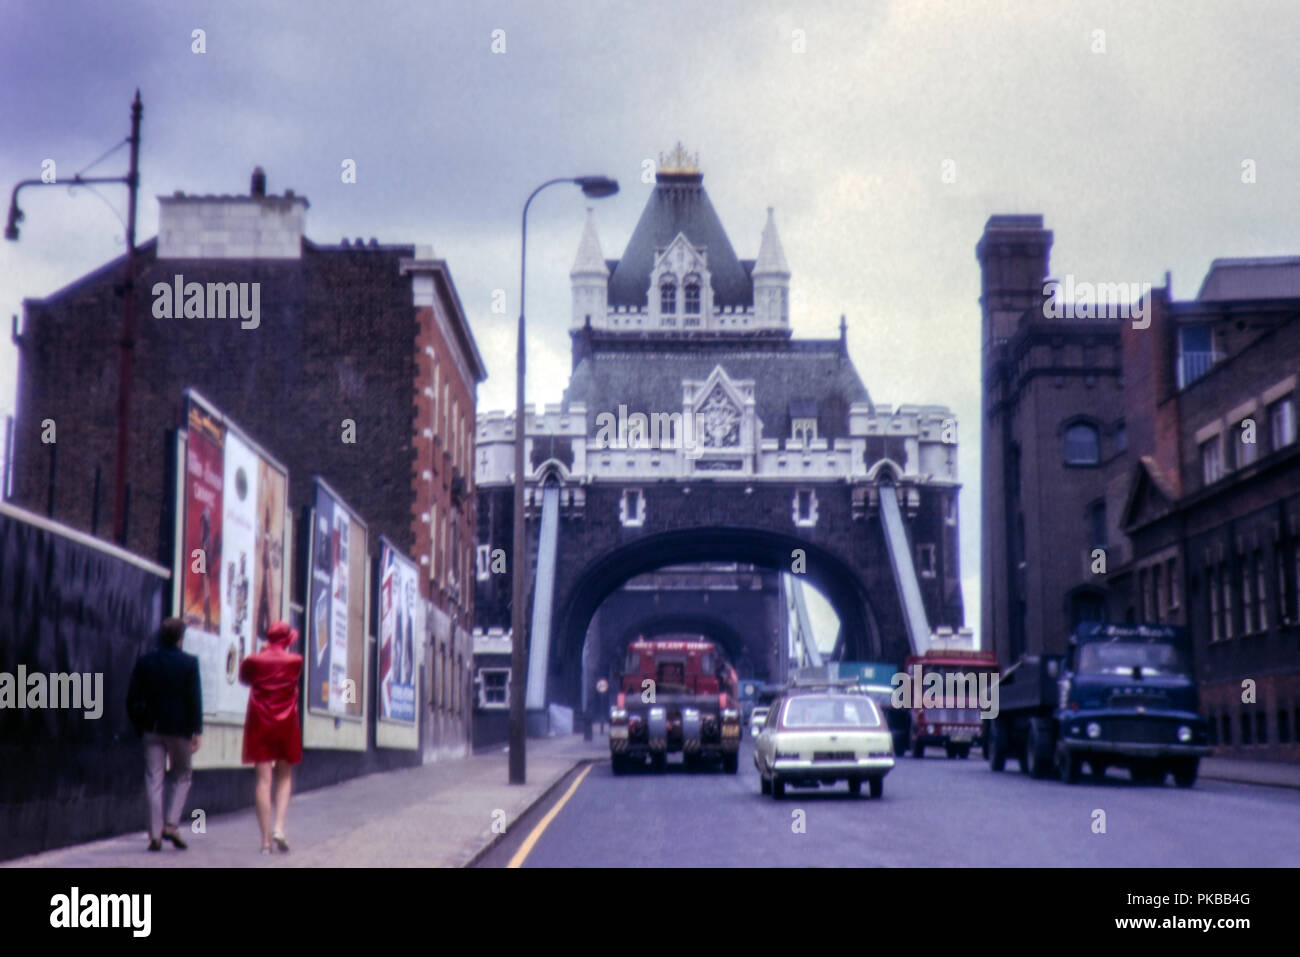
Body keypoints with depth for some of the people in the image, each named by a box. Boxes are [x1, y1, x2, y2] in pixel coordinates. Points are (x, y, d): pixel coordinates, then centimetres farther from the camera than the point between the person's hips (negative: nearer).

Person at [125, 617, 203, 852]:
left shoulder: (144, 662, 3)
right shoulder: (189, 663, -6)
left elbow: (132, 698, 4)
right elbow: (195, 699, -8)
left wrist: (138, 726, 14)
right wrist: (197, 731, -4)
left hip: (152, 729, 2)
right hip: (179, 728, -2)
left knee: (154, 780, 4)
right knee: (182, 777, 13)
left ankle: (155, 835, 1)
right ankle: (171, 824, -2)